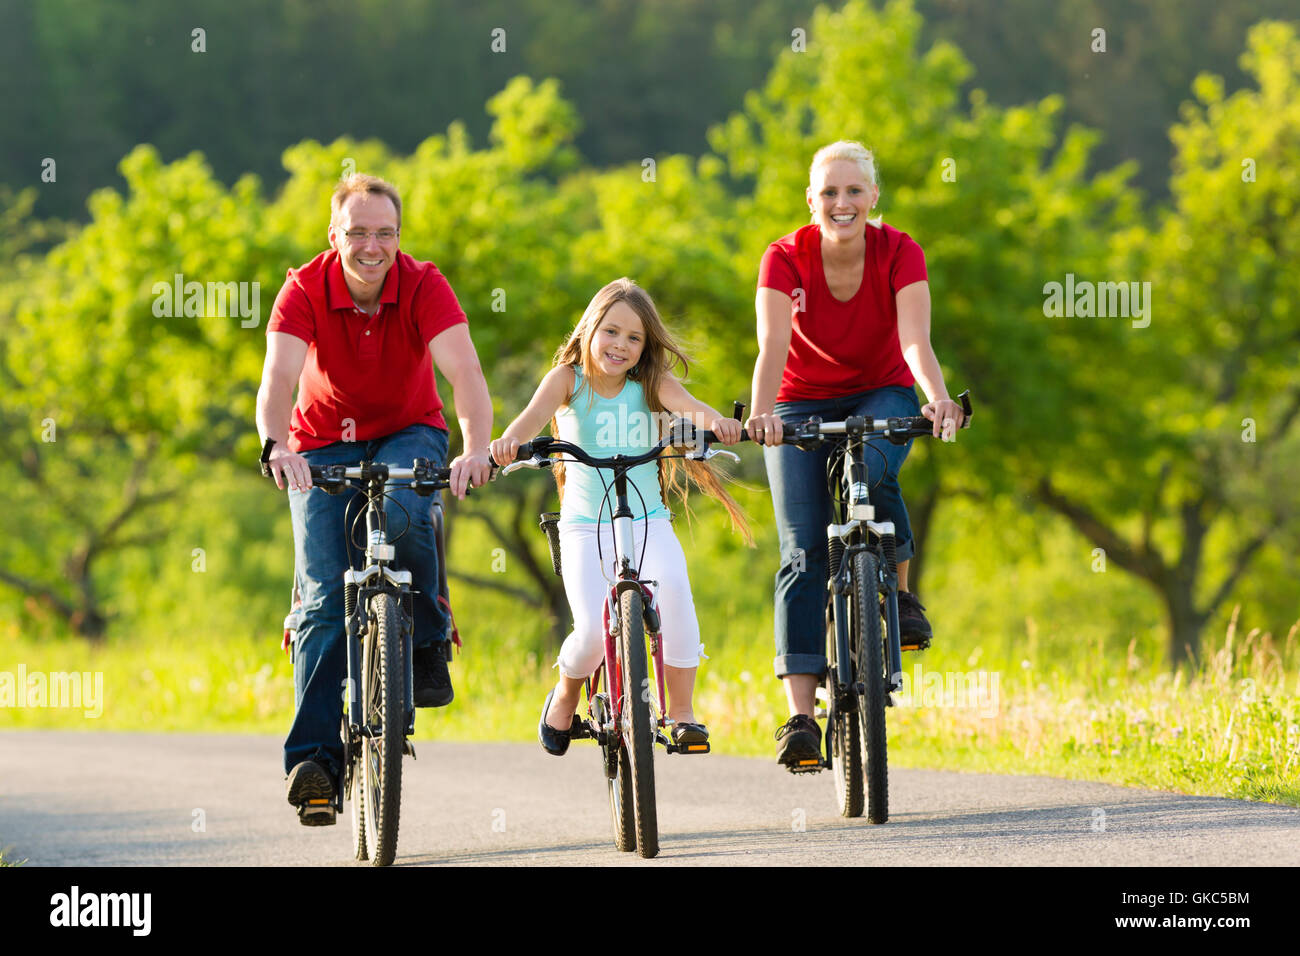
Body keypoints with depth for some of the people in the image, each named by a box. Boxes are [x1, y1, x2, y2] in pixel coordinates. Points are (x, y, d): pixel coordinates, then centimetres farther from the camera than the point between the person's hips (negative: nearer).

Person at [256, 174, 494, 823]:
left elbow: (464, 371, -32)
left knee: (401, 509, -35)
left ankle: (428, 646, -13)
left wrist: (476, 449, -50)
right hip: (324, 444, 0)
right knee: (324, 595, -13)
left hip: (409, 434, 0)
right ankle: (314, 757, -14)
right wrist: (276, 447, -52)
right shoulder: (305, 290, -19)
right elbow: (278, 377, -32)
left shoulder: (423, 287, -19)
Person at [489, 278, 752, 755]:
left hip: (649, 523, 1)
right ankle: (566, 694, 17)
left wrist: (710, 418, -44)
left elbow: (683, 402, -21)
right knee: (593, 632, -19)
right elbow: (537, 412, -21)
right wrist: (510, 439, -44)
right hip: (585, 526, -1)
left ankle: (682, 710, -18)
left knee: (672, 584, -31)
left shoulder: (651, 384, 0)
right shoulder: (568, 379, -3)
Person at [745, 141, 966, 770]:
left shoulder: (899, 253, -18)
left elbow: (915, 340, -31)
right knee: (804, 551, -13)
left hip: (881, 395, 0)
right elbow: (772, 347, -31)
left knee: (869, 474, -35)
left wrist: (938, 399, -51)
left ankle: (899, 592, -6)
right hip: (802, 404, 0)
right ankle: (800, 715, -18)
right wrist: (761, 413, -50)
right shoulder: (786, 259, -19)